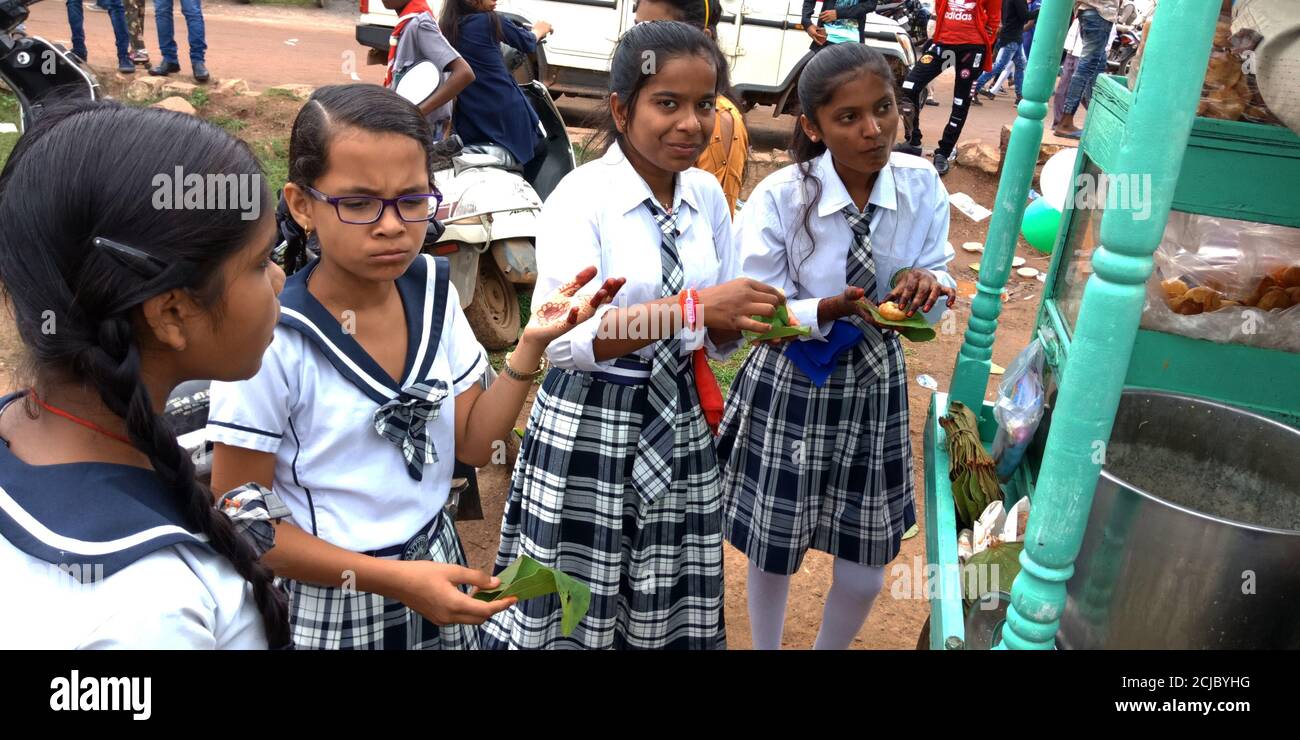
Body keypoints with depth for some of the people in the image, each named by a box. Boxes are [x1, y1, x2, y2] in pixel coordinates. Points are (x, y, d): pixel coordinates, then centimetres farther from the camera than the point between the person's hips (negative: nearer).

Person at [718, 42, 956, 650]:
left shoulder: (921, 185, -10)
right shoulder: (779, 198, -19)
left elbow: (941, 289, -1)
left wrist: (924, 283, -24)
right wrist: (833, 310, -31)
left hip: (876, 385, 3)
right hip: (789, 388, -2)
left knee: (864, 575, 12)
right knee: (773, 554, 15)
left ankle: (831, 646, 46)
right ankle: (765, 647, 47)